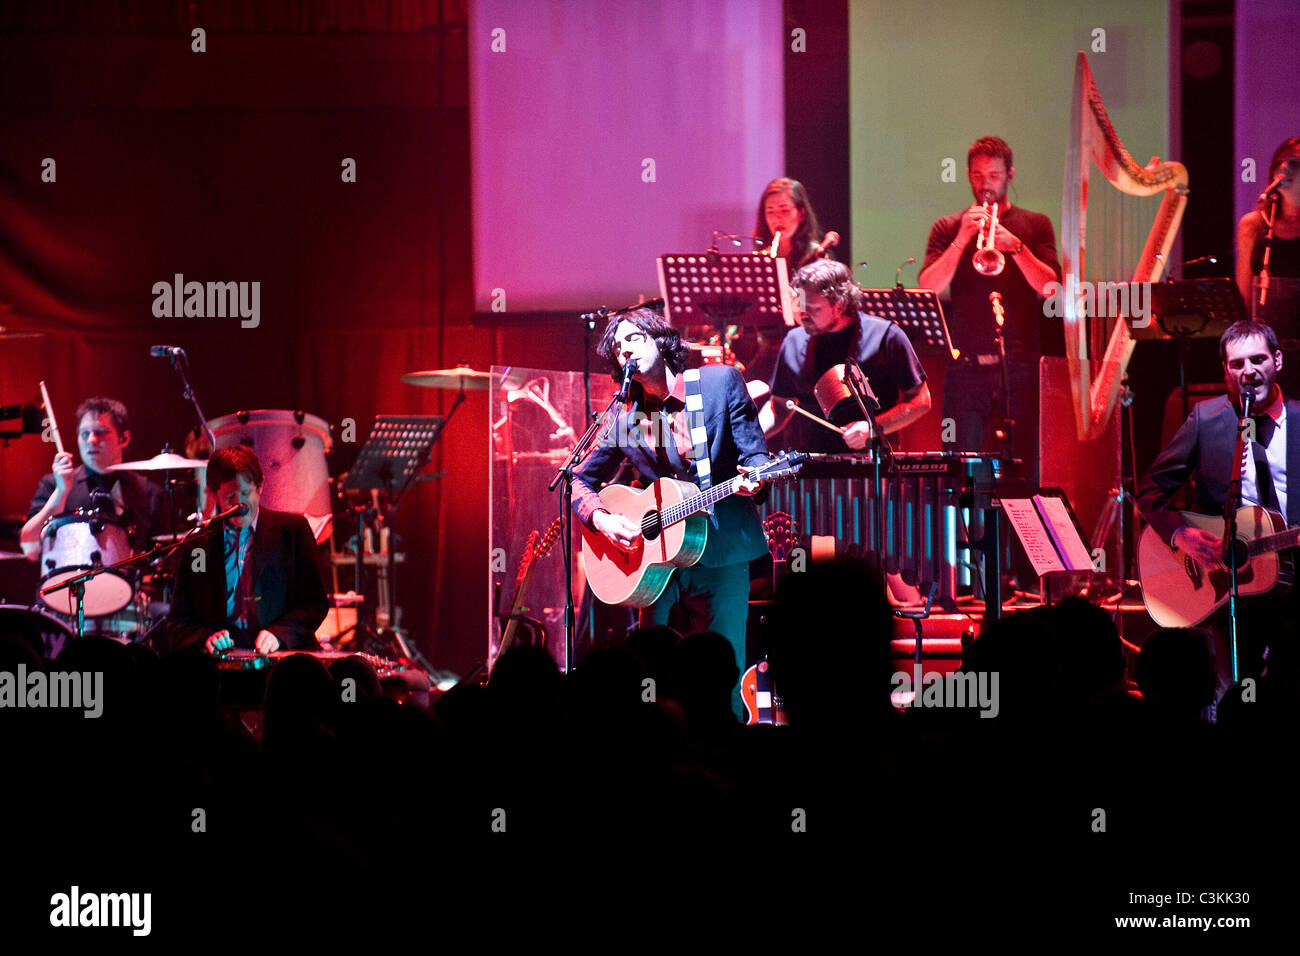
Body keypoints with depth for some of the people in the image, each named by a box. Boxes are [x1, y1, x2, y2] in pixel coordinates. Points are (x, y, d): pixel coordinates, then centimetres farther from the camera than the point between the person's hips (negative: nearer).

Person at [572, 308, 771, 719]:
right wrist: (601, 518, -7)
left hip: (720, 556, -3)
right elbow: (582, 480, 13)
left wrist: (751, 478, -23)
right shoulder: (624, 414, 8)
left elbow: (755, 454, 0)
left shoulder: (720, 382, 1)